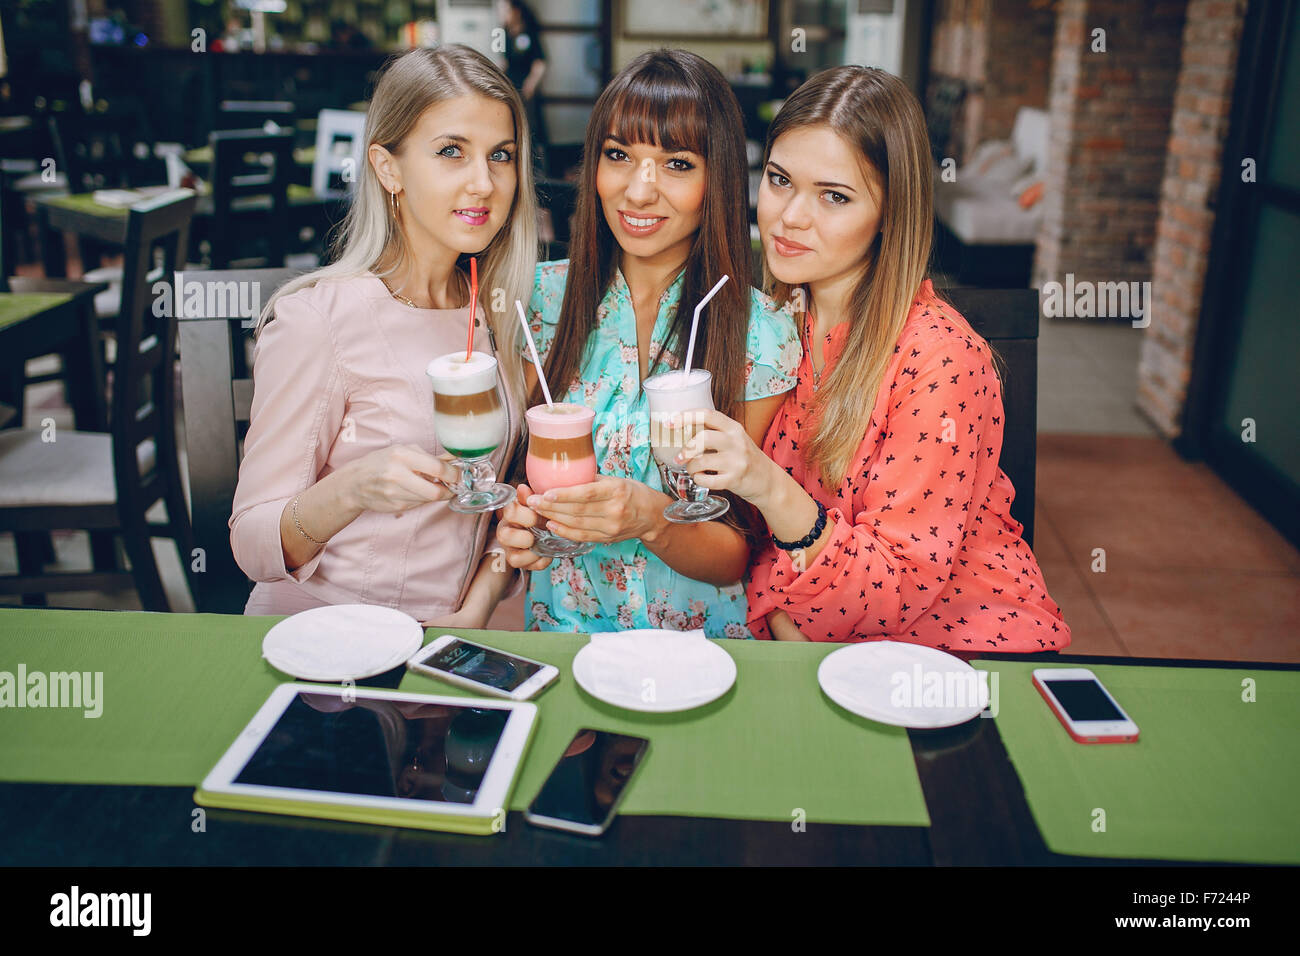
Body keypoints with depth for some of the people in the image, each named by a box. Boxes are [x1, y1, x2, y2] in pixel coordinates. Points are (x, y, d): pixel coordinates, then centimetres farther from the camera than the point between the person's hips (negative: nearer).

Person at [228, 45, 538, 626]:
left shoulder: (495, 313, 4)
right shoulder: (316, 317, -13)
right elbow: (254, 545, -12)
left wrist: (474, 611, -6)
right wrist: (350, 489, -31)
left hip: (447, 642, 2)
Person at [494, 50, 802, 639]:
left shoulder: (763, 336, -7)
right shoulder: (545, 296, -1)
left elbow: (737, 557, -5)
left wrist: (651, 518, -24)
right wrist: (517, 519, -12)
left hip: (696, 645, -1)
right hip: (556, 626, 2)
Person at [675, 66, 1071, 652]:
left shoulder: (941, 359, -20)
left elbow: (907, 583, -19)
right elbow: (754, 519, 5)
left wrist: (771, 490, -33)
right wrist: (777, 615, -13)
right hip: (799, 637, 5)